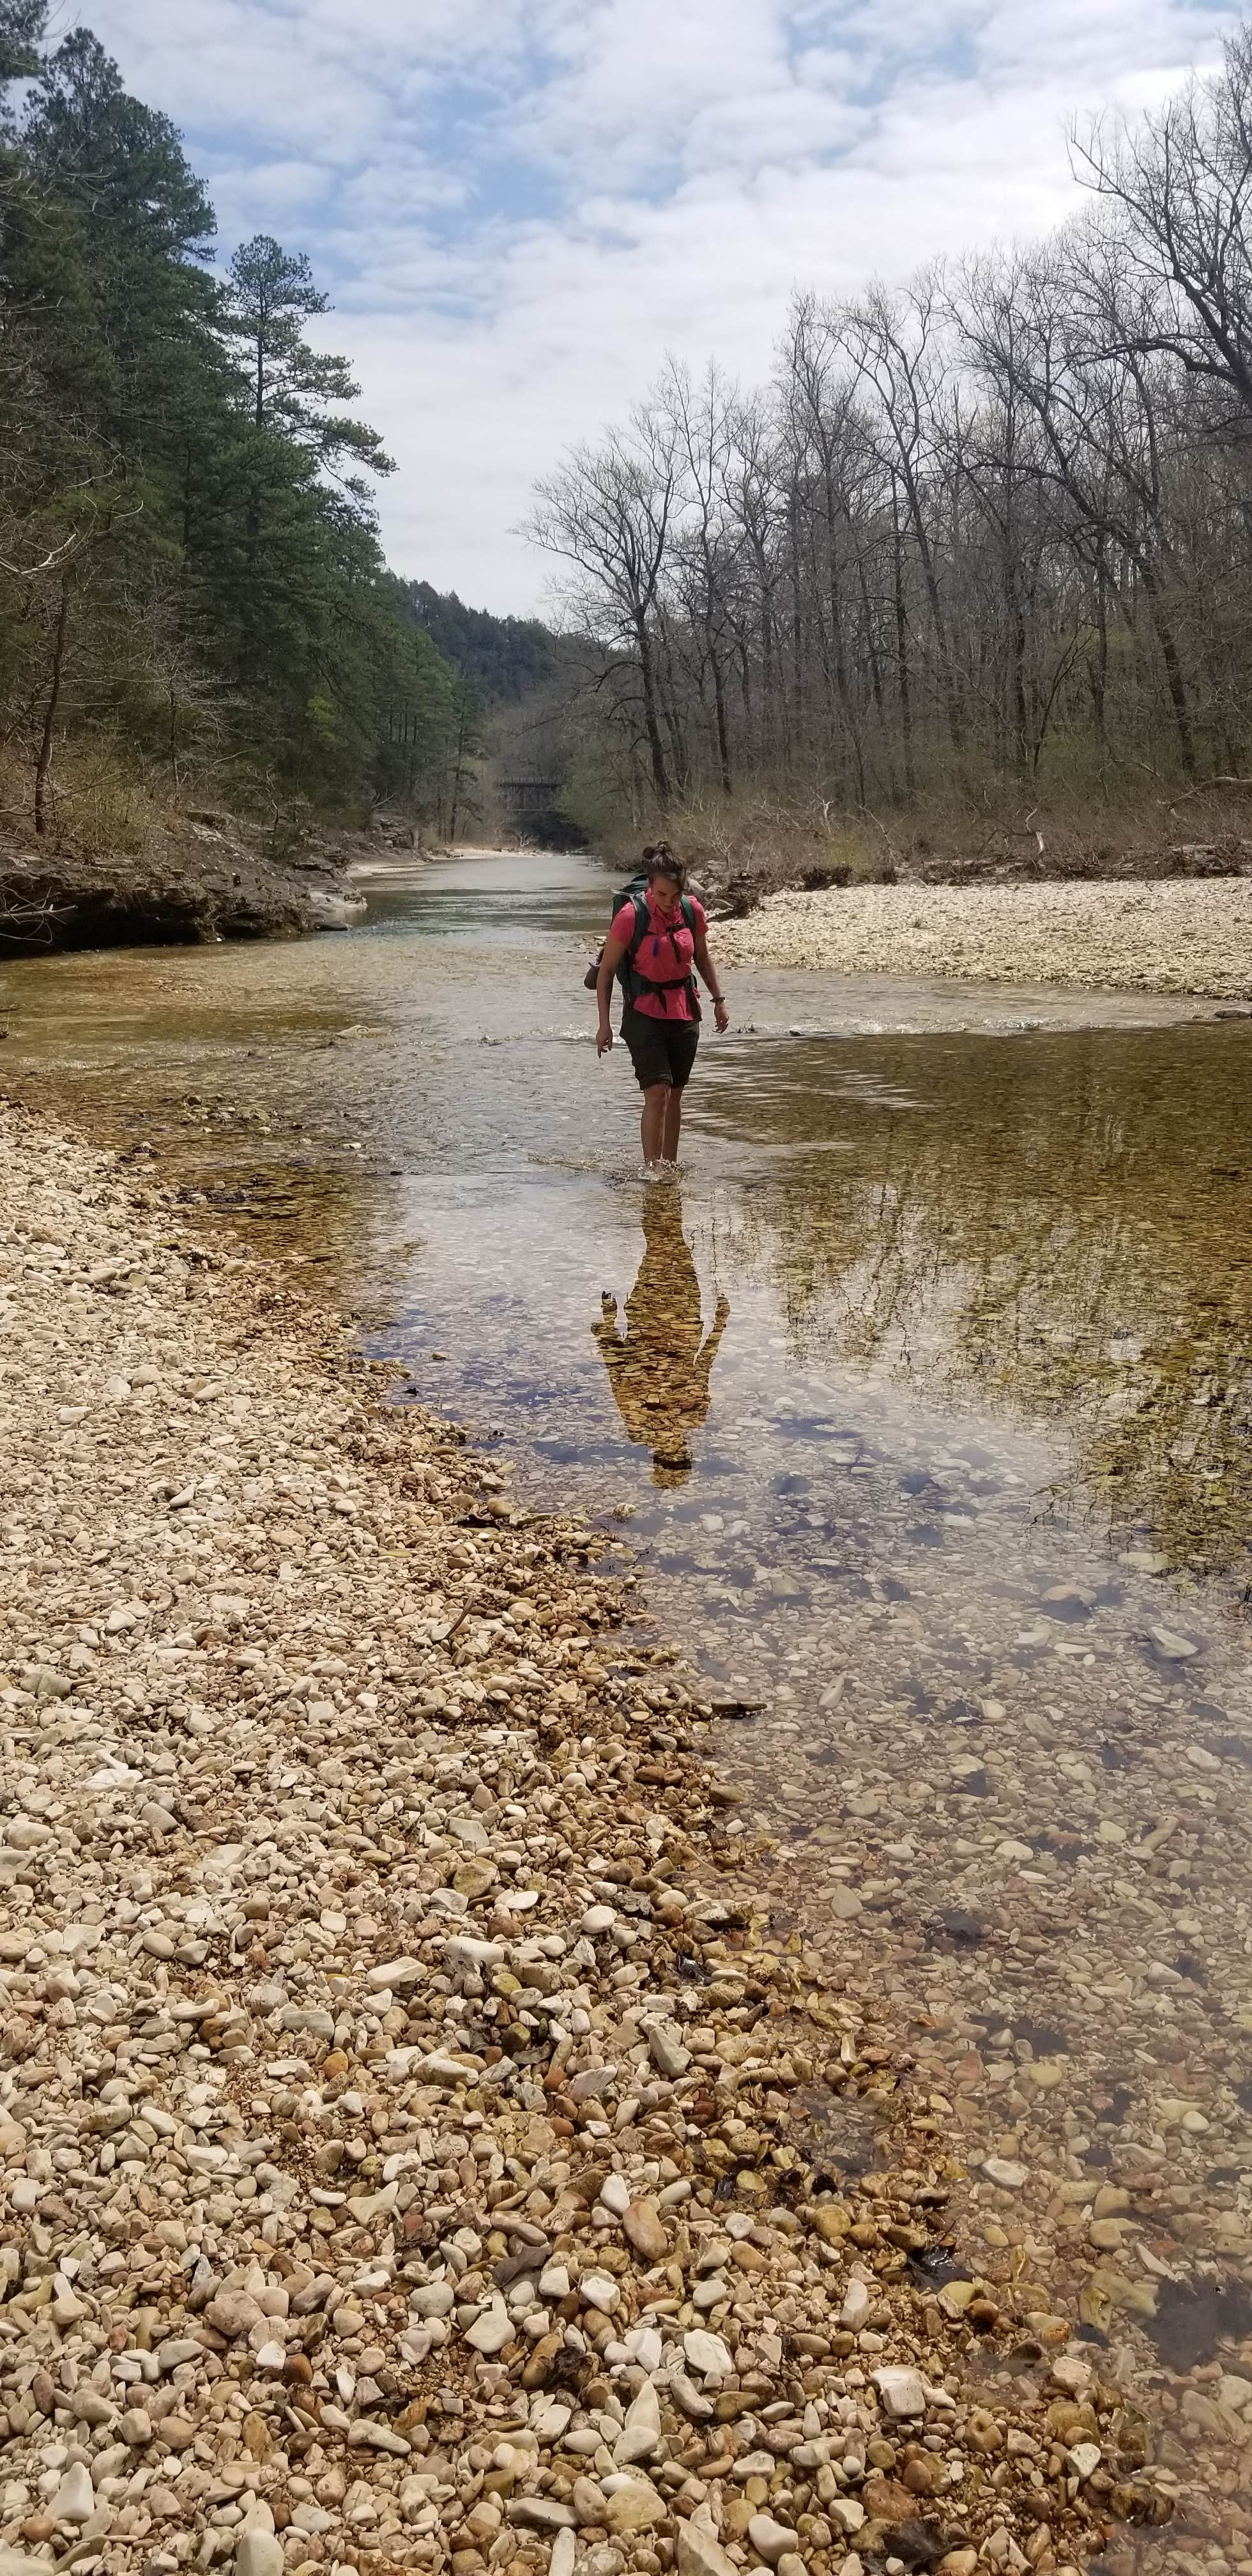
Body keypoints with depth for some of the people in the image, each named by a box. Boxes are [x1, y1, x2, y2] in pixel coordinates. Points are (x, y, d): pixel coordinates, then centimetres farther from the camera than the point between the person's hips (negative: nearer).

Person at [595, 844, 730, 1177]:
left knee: (675, 1094, 10)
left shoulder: (692, 911, -3)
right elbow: (607, 971, -7)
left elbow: (702, 958, 15)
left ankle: (670, 1164, 21)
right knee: (657, 1092, -15)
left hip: (684, 1012, 4)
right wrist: (604, 1023, -9)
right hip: (645, 1013, -4)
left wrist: (719, 1000, 15)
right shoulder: (630, 917, -15)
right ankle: (651, 1168, -11)